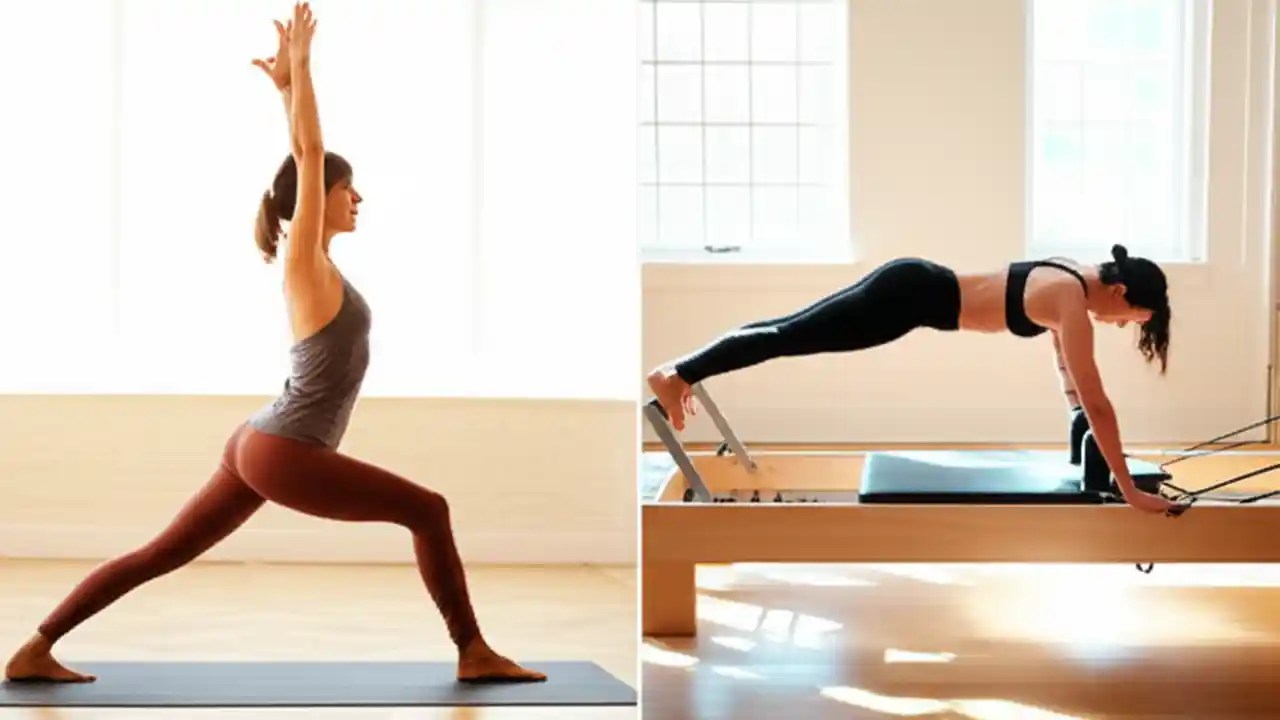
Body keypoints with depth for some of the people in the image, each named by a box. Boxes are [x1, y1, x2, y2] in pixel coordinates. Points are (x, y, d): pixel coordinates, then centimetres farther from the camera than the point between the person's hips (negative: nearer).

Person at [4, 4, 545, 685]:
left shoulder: (312, 262, 11)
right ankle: (474, 653, 2)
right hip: (283, 456, -9)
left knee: (162, 554, 9)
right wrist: (298, 68, -9)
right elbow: (307, 153, -14)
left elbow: (305, 157, 20)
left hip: (259, 447, 9)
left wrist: (288, 84, 20)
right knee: (427, 511, -2)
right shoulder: (305, 261, -11)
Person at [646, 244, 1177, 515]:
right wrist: (1129, 491, -19)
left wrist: (1080, 424, 21)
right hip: (912, 296, -8)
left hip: (917, 283, 8)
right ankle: (676, 376, 8)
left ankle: (684, 369, 25)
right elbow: (1097, 403, -22)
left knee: (795, 330, 15)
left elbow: (1065, 360, 24)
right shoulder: (1073, 303, -20)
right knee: (795, 336, -1)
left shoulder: (1076, 277, 6)